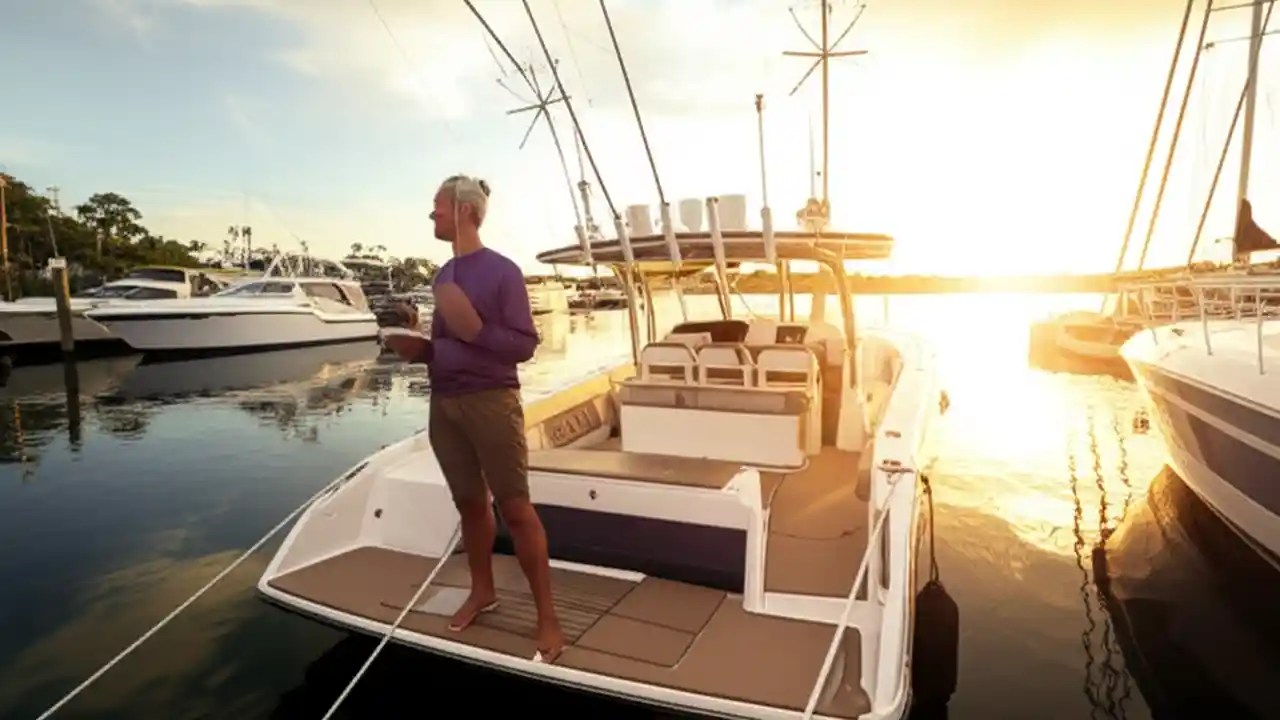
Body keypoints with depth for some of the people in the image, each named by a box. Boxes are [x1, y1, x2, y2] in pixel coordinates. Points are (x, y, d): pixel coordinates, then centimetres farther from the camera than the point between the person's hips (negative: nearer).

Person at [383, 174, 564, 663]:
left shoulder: (503, 271, -8)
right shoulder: (442, 275, 12)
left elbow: (525, 344, -9)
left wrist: (476, 330, -22)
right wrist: (420, 349, 1)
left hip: (491, 402, -6)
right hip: (444, 404, 6)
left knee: (515, 507, -2)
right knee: (468, 502, 15)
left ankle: (547, 619, 8)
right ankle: (482, 591, 33)